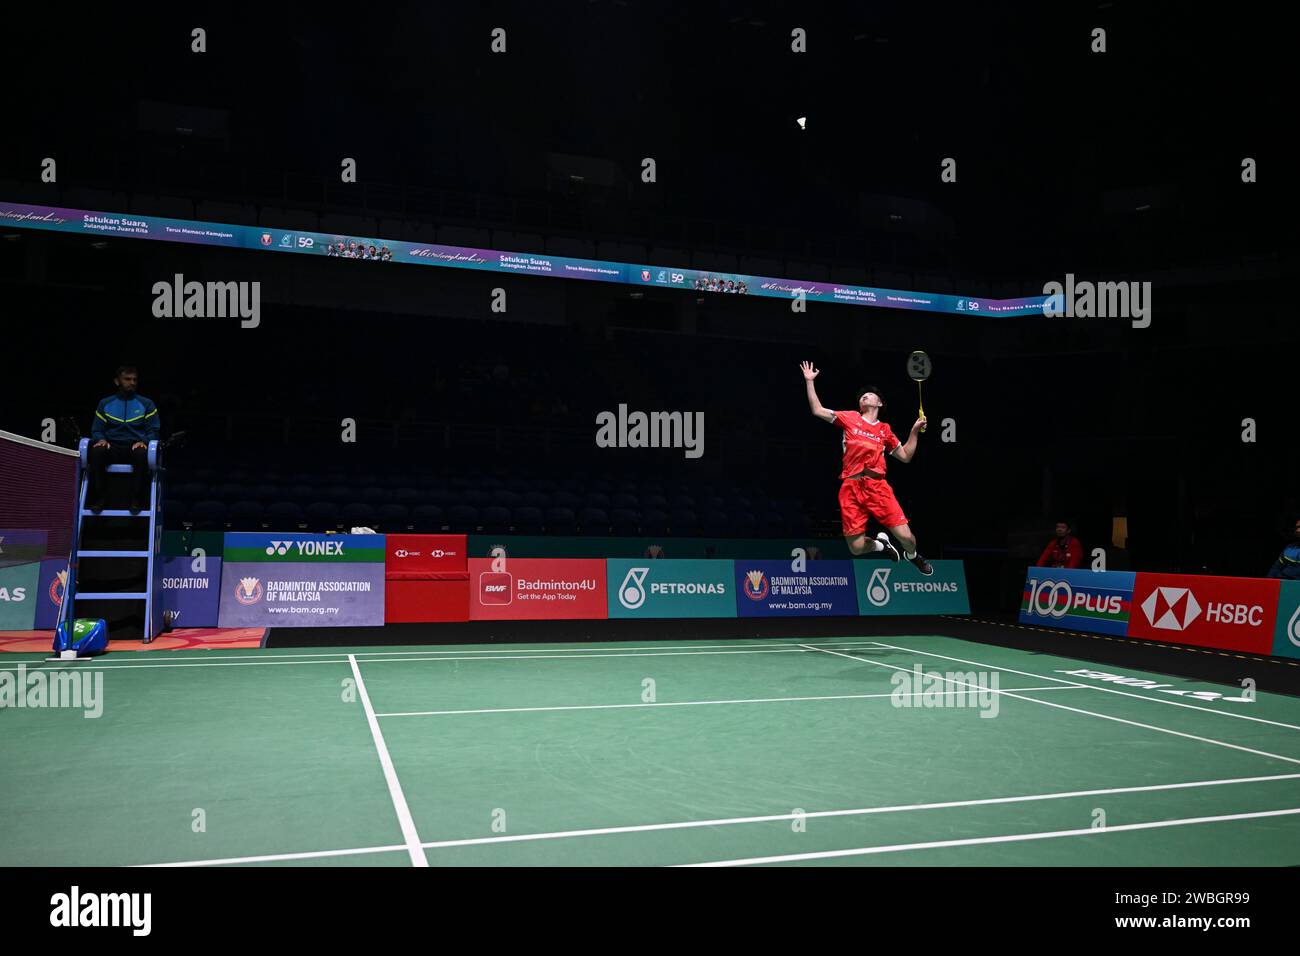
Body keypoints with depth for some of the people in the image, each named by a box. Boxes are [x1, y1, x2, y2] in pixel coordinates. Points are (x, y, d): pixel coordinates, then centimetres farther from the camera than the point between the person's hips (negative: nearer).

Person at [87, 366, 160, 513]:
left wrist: (144, 442, -15)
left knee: (141, 453, -38)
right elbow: (96, 429, 14)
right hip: (112, 448, 1)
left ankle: (138, 500, -33)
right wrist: (101, 439, -10)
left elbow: (153, 431, 7)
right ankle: (96, 498, -26)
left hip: (135, 447, -1)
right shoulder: (105, 404, 18)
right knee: (96, 451, -33)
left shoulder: (147, 404, 15)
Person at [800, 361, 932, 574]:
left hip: (877, 485, 1)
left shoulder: (885, 430, 18)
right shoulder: (850, 418, 15)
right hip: (851, 487, 0)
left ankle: (913, 556, 27)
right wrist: (809, 381, 11)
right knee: (856, 548, -7)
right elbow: (818, 410, 11)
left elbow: (905, 456, 23)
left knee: (906, 537, -9)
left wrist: (915, 430, 15)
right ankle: (881, 543, 28)